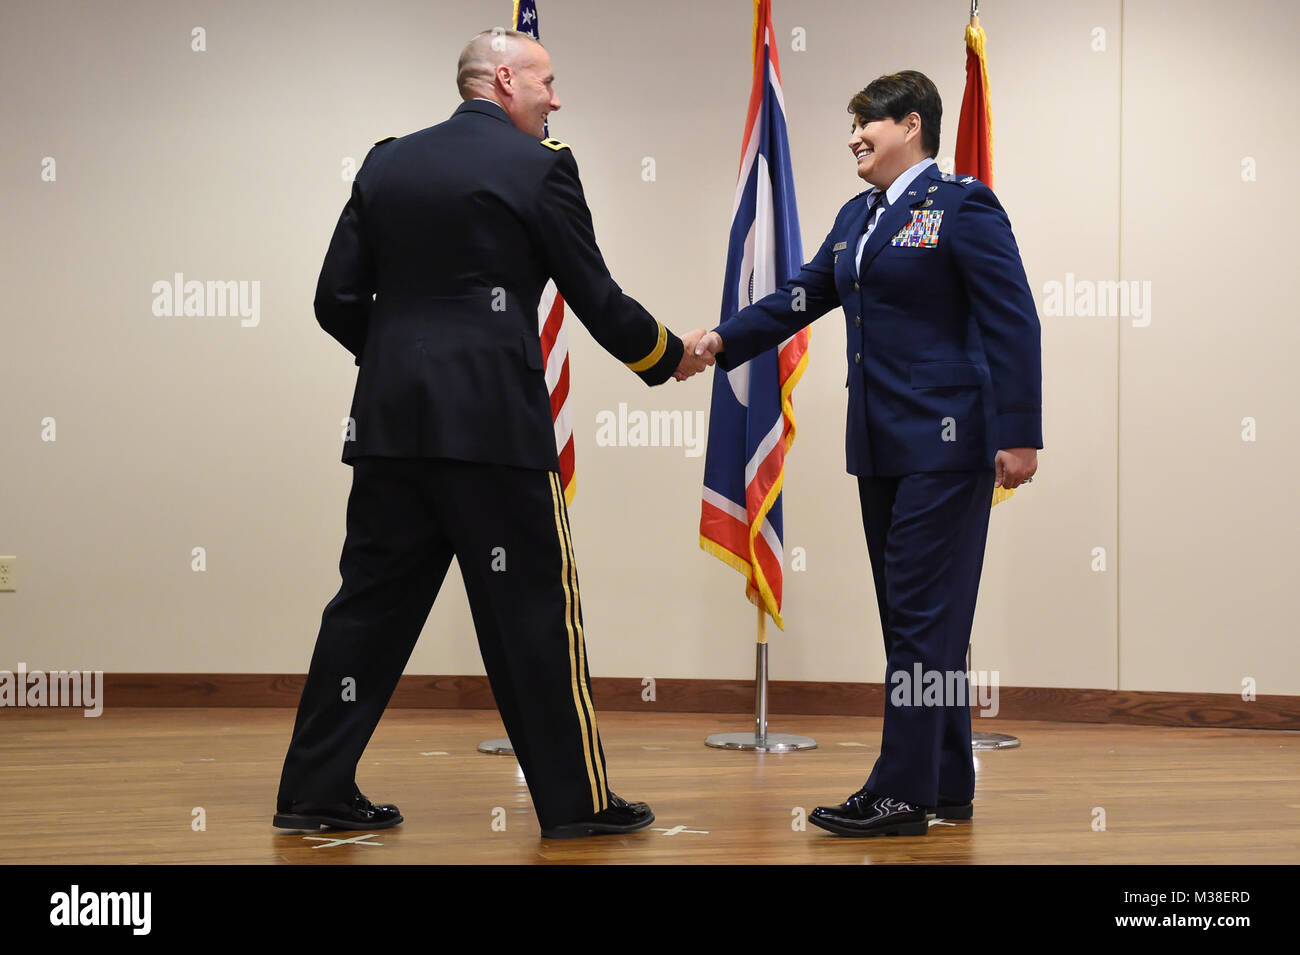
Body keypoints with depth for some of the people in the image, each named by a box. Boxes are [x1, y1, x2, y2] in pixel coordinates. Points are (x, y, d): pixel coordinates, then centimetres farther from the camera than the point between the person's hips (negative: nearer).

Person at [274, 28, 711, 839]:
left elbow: (338, 301, 10)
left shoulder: (386, 163, 12)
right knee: (535, 608, 3)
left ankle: (315, 790, 14)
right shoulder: (540, 165, -2)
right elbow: (596, 300, 0)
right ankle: (576, 798, 11)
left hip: (390, 424, 5)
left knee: (371, 603, 10)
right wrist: (671, 357, 17)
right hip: (493, 423, -5)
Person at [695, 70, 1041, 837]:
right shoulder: (857, 216, 17)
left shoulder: (962, 205, -7)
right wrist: (723, 340, 7)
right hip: (881, 445, 8)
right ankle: (947, 785, 19)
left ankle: (902, 794, -3)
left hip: (945, 442, -8)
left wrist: (1019, 435, -16)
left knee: (924, 613, -7)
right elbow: (804, 296, 19)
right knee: (913, 615, 11)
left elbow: (1013, 321, -11)